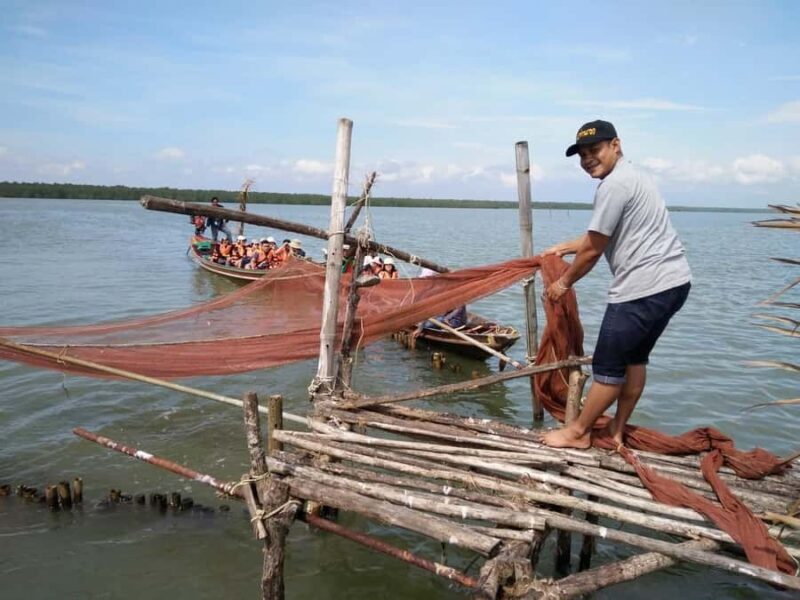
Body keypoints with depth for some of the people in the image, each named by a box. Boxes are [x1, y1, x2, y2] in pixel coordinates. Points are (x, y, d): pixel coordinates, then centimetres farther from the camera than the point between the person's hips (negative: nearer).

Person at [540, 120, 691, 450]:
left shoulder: (614, 185, -13)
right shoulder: (631, 176, 20)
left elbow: (593, 249, -9)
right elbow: (600, 236, 29)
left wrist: (564, 282, 4)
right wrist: (563, 247, 35)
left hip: (645, 287, -11)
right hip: (674, 281, 11)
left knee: (608, 365, 1)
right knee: (634, 357, 19)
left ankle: (578, 432, 13)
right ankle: (617, 430, 29)